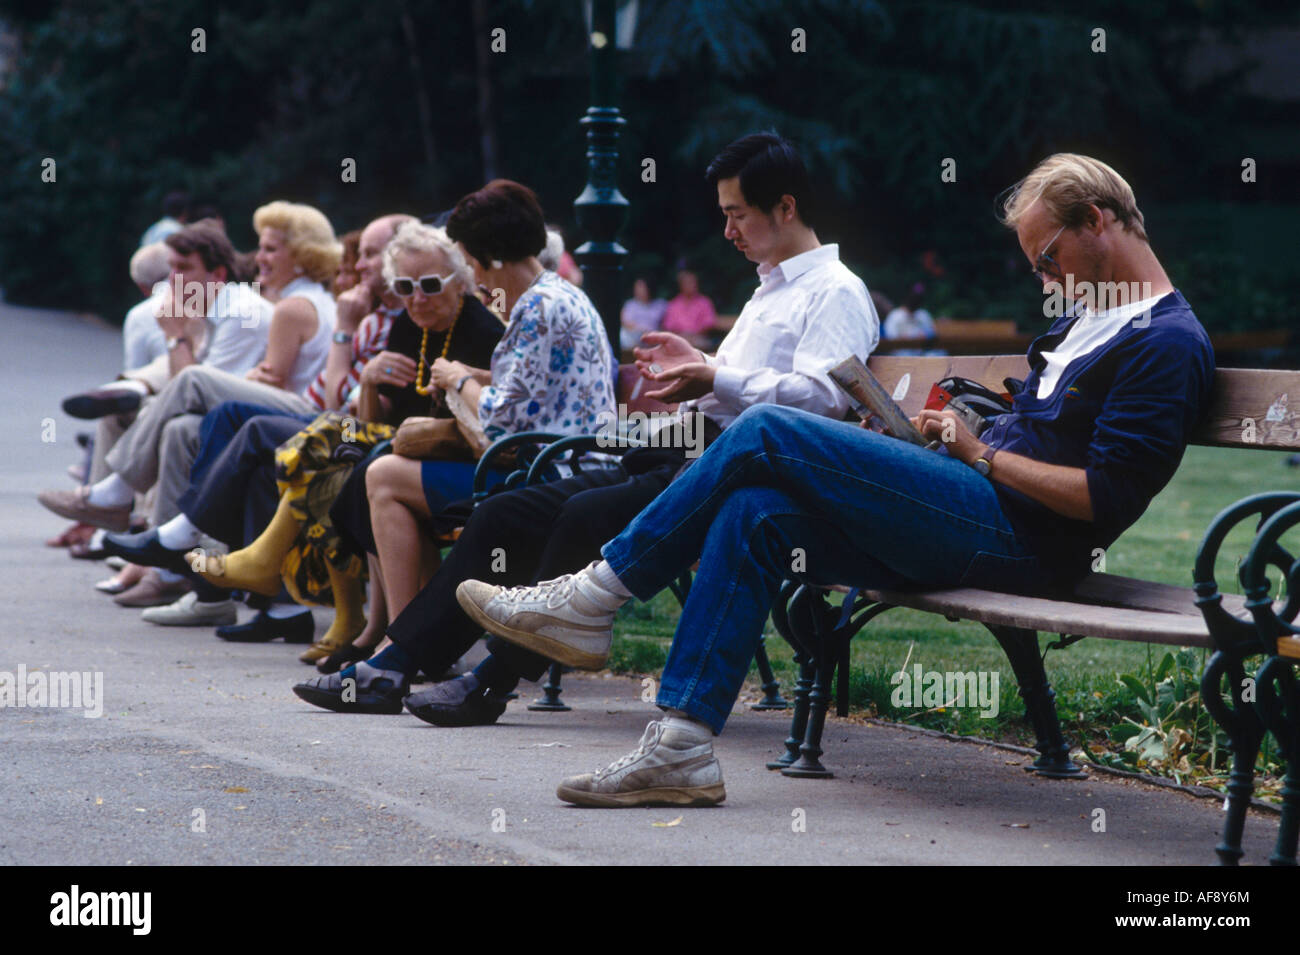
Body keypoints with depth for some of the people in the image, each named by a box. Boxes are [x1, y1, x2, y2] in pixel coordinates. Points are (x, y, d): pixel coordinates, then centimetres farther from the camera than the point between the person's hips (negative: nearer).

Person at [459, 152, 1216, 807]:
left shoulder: (1168, 343, -8)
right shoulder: (1086, 319, 24)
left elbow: (1102, 498, -17)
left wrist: (982, 455, -9)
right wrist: (949, 436, 9)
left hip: (1019, 536, -10)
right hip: (979, 524, 10)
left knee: (769, 434, -14)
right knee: (755, 514, -8)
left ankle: (593, 600, -7)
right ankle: (680, 750, -14)